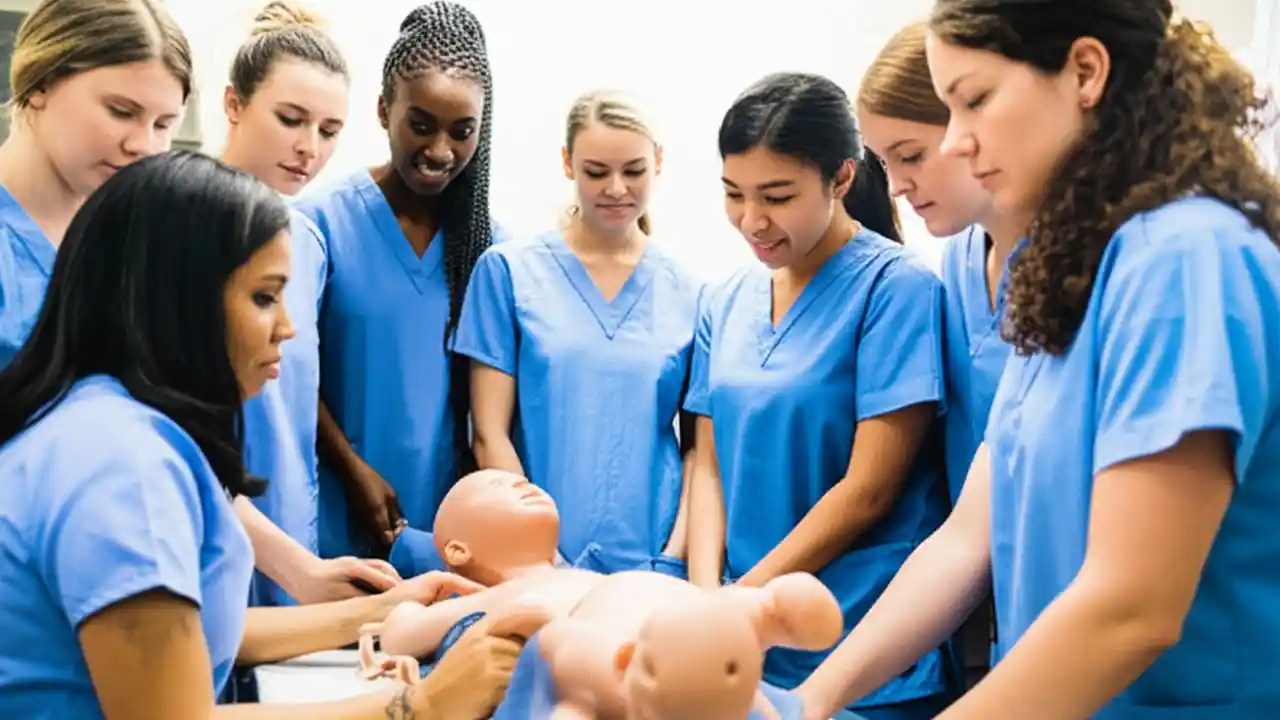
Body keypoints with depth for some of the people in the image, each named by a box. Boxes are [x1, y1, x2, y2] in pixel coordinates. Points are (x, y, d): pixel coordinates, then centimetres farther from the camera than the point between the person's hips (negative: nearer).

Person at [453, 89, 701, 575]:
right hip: (536, 561, -1)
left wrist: (674, 561, -5)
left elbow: (700, 444, 6)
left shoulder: (688, 293, 4)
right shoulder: (508, 271, -1)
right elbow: (491, 435, -3)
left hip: (652, 566, 2)